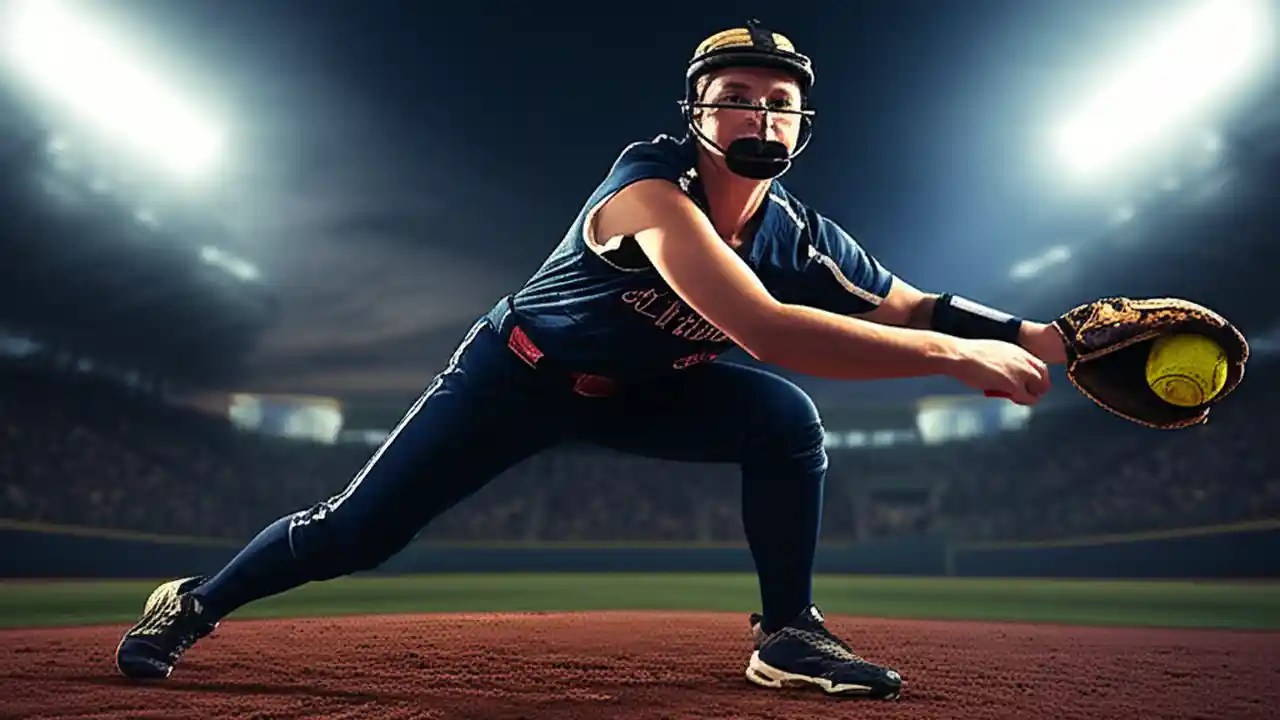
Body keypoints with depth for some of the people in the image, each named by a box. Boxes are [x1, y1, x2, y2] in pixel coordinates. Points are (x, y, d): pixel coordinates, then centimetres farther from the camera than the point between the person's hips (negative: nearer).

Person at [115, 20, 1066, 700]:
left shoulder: (804, 239, -13)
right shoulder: (649, 182, -34)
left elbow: (916, 309, -14)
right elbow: (764, 329, -46)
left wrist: (1040, 338, -31)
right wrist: (953, 355, -45)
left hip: (638, 391, 5)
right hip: (517, 371, -4)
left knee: (786, 418, -17)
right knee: (354, 534, -6)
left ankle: (788, 634, -2)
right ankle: (193, 604, 22)